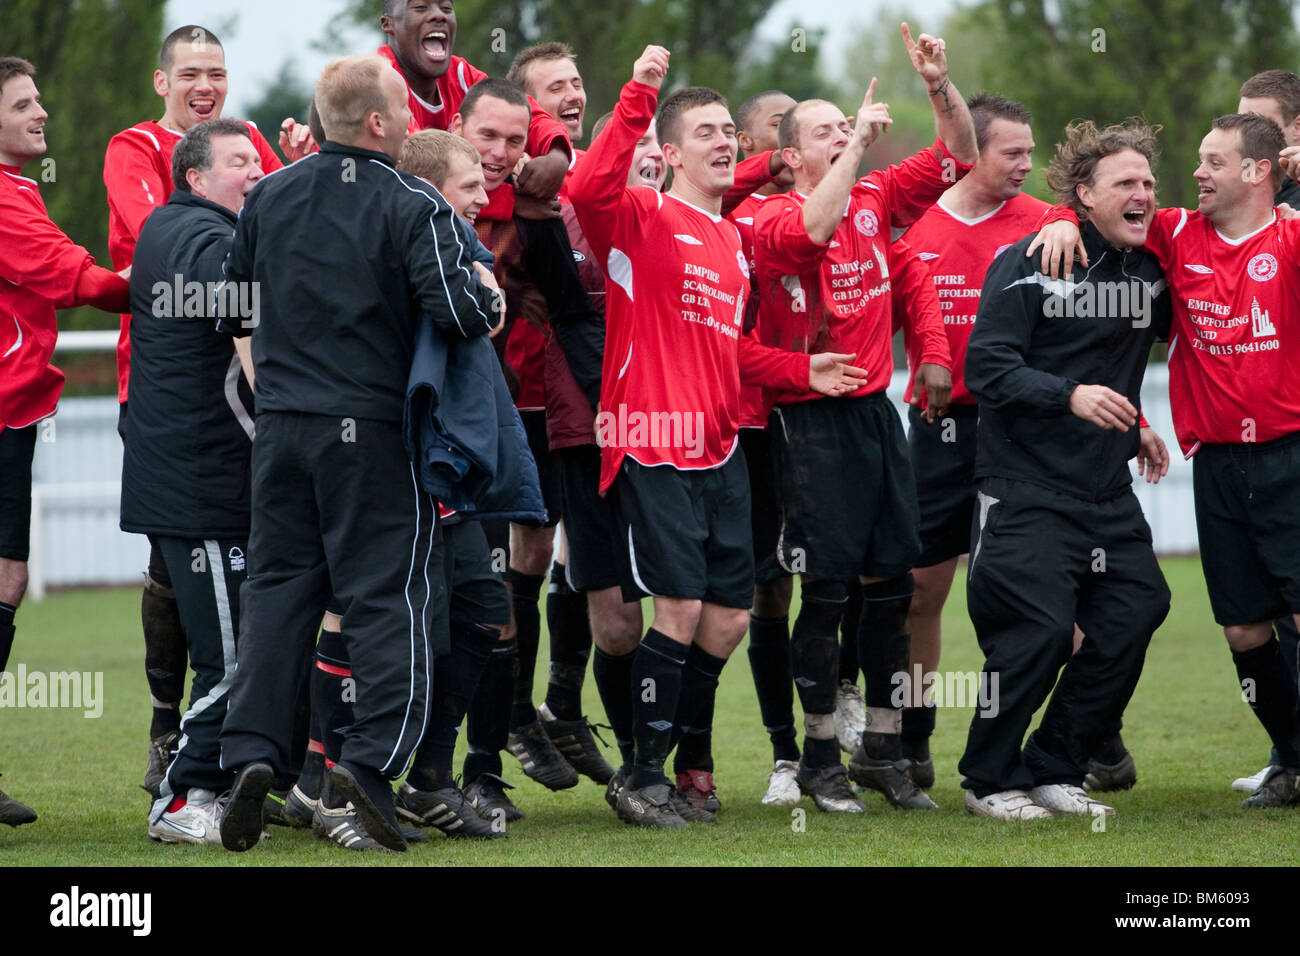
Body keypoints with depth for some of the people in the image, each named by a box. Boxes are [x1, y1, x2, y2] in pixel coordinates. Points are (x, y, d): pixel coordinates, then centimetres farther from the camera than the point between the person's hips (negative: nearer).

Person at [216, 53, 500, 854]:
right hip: (375, 428, -5)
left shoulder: (270, 197, 6)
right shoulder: (413, 207, -11)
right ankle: (374, 757, -10)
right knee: (392, 593, 1)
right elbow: (459, 312, -20)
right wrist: (489, 302, 0)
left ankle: (252, 752, -1)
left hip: (282, 425, 5)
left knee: (279, 586, 10)